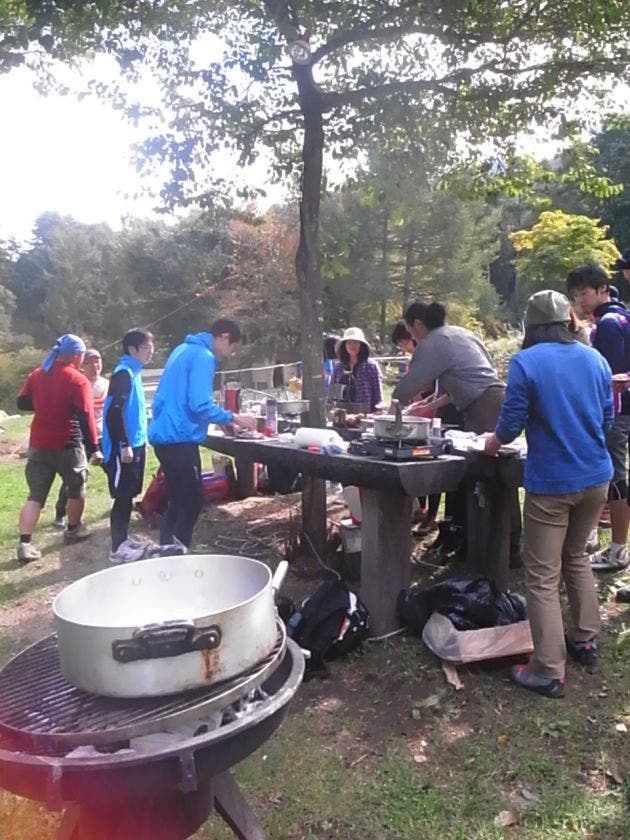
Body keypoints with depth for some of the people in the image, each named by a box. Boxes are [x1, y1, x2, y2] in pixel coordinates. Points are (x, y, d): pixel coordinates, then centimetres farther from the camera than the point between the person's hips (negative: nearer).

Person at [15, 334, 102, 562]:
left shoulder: (36, 375, 6)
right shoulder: (78, 380, -12)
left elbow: (22, 403, 15)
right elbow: (85, 418, -16)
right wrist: (94, 448, -13)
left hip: (39, 444, 5)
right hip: (68, 444, -5)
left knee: (35, 495, 5)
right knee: (76, 488, 17)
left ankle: (24, 544, -4)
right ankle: (73, 530, 31)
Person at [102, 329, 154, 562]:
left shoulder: (134, 372, 15)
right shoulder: (124, 373, -14)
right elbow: (115, 411, -22)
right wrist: (124, 445, -23)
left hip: (134, 444, 9)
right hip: (124, 447, -9)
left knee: (128, 496, 15)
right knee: (123, 498, -4)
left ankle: (123, 541, 26)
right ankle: (117, 549, 3)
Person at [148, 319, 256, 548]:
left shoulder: (185, 349, 18)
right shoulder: (203, 357, -13)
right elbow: (200, 405, -23)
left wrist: (224, 418, 21)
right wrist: (233, 418, -10)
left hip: (166, 435, 10)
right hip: (179, 437, -10)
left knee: (178, 502, 17)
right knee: (191, 503, -2)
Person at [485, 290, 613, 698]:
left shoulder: (525, 362, -13)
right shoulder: (596, 359, 4)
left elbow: (512, 424, -12)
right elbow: (607, 418, 12)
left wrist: (494, 441, 9)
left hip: (551, 483, -6)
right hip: (596, 477, 6)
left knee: (543, 577, 3)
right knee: (577, 557, 26)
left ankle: (549, 672, 7)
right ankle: (585, 640, 36)